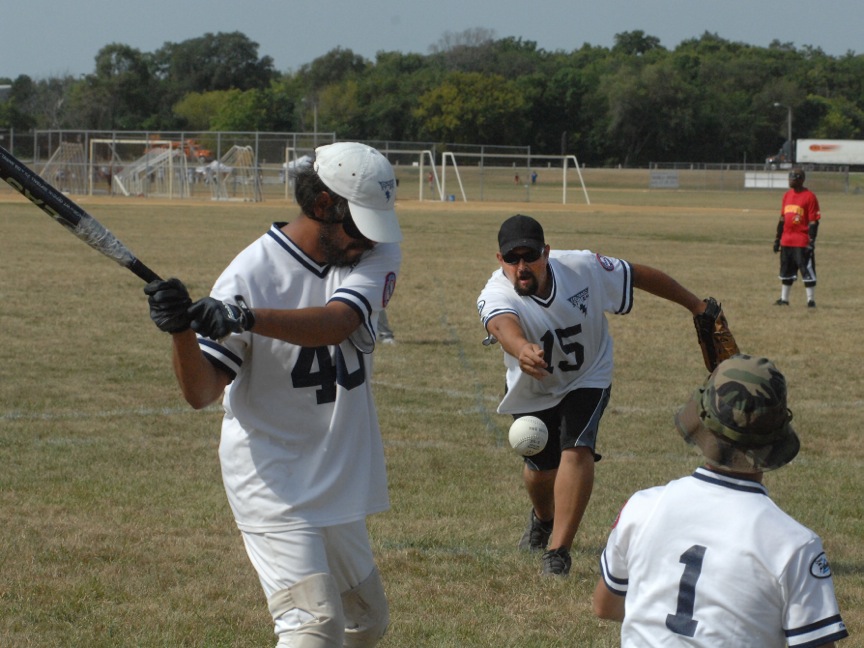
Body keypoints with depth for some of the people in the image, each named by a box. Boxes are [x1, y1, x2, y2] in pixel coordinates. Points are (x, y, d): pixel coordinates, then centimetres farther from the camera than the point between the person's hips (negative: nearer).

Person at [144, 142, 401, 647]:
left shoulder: (378, 254, -4)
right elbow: (202, 392, -19)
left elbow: (335, 323, -25)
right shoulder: (250, 276, -16)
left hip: (340, 477, 6)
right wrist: (181, 330, -39)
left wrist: (244, 318, -40)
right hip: (274, 483, -6)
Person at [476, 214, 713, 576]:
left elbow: (640, 275, -11)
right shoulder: (497, 295, -34)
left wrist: (695, 306, -2)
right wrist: (521, 349, -82)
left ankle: (558, 550, -18)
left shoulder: (583, 268, -27)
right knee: (541, 466, 13)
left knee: (576, 450, -21)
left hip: (588, 380, -1)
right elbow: (503, 324, -58)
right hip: (532, 392, 1)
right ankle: (543, 518, 50)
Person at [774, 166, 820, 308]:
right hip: (786, 241, 7)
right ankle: (784, 299, 23)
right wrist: (777, 239, 16)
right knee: (786, 271, 14)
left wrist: (811, 241, -16)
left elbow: (813, 221, -11)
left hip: (802, 242, -7)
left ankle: (811, 300, 1)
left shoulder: (809, 196, -9)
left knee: (807, 271, -4)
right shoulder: (787, 195, 13)